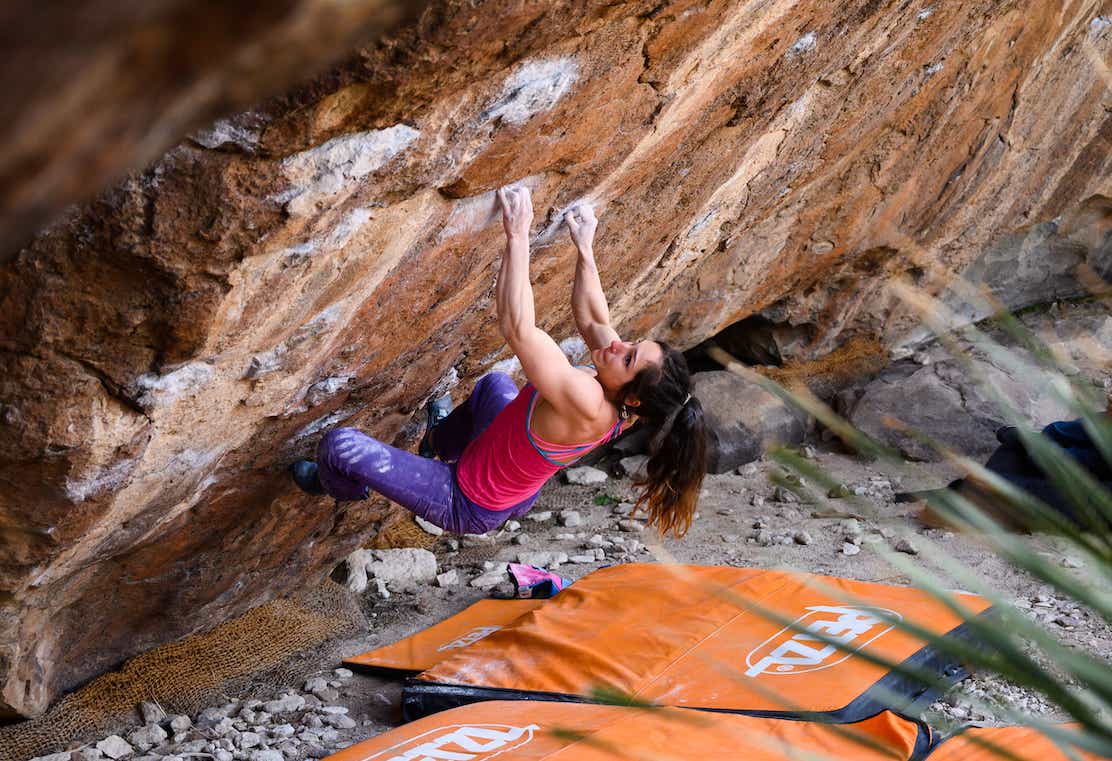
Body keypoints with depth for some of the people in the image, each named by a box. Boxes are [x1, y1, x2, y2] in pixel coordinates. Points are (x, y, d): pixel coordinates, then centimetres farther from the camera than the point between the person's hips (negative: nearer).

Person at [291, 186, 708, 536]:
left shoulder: (585, 404, -42)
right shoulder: (618, 407, -18)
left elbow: (517, 328, -48)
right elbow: (592, 320, 0)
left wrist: (518, 238, -46)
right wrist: (584, 248, 2)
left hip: (467, 507, -9)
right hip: (519, 498, 9)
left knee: (340, 444, -11)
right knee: (494, 383, 33)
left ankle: (342, 486, 26)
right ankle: (441, 443, 60)